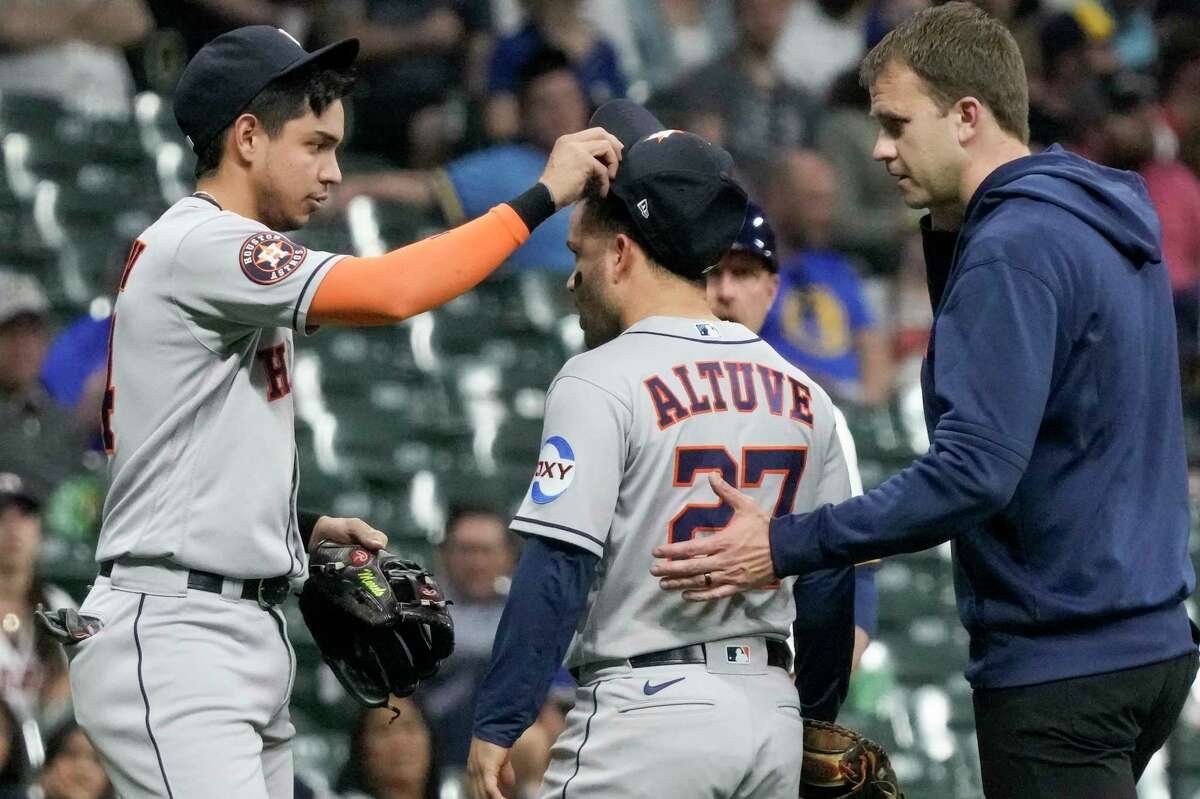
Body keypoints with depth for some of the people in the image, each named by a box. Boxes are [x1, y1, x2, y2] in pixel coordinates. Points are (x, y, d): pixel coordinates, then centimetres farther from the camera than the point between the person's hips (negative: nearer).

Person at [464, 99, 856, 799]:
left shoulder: (601, 383, -9)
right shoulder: (801, 392, 11)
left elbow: (557, 571, -15)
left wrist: (497, 725, -11)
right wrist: (816, 723, 27)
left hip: (649, 708, -7)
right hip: (773, 711, 7)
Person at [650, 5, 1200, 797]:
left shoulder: (1011, 249, -17)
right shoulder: (1106, 227, 13)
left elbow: (974, 470, -25)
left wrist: (787, 546, -23)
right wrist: (948, 237, 9)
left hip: (1061, 665, -10)